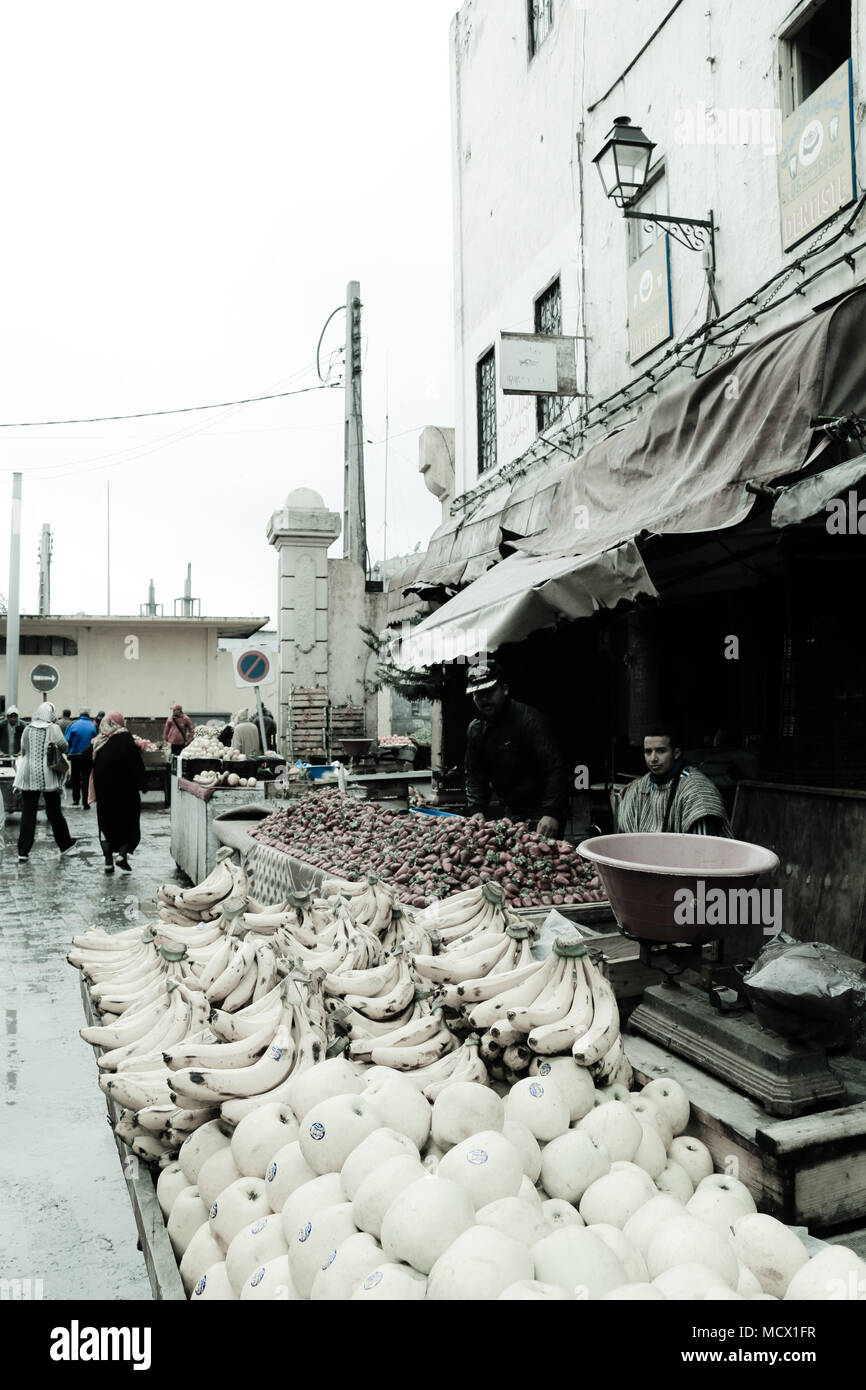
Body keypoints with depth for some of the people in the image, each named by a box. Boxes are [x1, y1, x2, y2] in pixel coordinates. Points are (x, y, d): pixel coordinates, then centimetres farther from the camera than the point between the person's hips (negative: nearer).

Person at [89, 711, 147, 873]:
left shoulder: (97, 742, 4)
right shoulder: (126, 738, -7)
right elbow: (137, 763, -12)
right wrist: (142, 783, -5)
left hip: (103, 790, 3)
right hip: (125, 788, -3)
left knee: (106, 824, 12)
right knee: (129, 823, 9)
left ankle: (108, 861, 7)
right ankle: (122, 854, -8)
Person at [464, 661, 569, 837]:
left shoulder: (529, 720, -17)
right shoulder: (476, 729, 5)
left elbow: (555, 769, -24)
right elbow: (474, 776, 8)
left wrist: (552, 813, -34)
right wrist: (476, 811, -9)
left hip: (541, 814, -6)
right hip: (509, 813, 6)